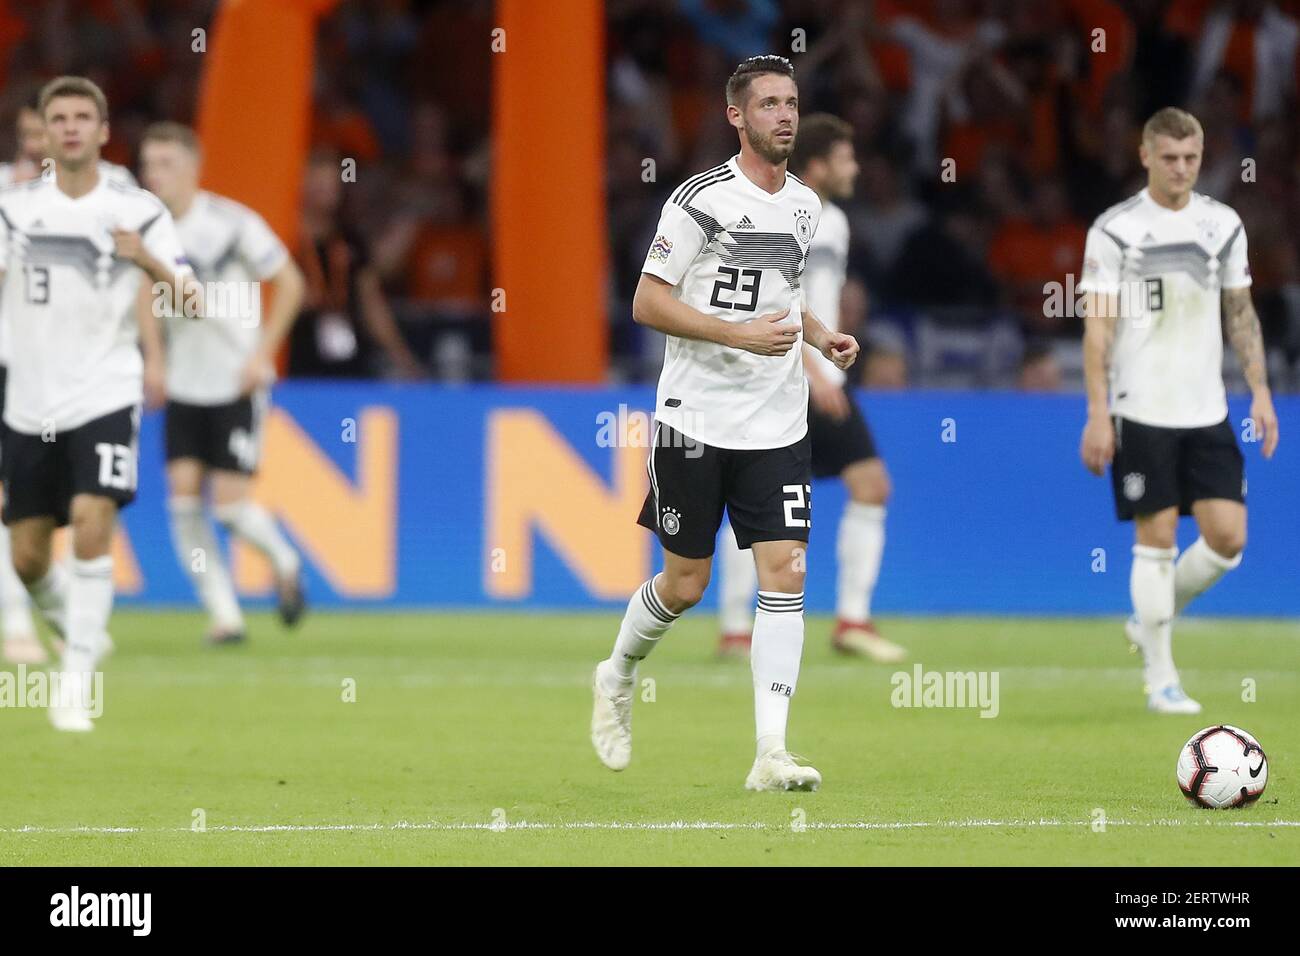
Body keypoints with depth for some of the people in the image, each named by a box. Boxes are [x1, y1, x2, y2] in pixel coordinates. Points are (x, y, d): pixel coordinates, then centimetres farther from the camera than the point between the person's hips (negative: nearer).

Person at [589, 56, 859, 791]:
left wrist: (822, 336, 8)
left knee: (785, 577, -9)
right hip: (696, 422, -4)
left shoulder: (805, 205, 9)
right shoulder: (702, 200, -11)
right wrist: (742, 334, -21)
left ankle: (771, 755, -11)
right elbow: (647, 302, -12)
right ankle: (617, 680, 36)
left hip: (778, 427, 4)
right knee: (686, 584, 5)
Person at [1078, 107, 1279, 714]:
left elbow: (1241, 315, 15)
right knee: (1157, 538, -4)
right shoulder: (1114, 229, -4)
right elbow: (1097, 326, -5)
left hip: (1207, 412, 4)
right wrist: (1097, 414, -11)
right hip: (1141, 412, -4)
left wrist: (1261, 392, 7)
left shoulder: (1223, 225, 8)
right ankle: (1160, 677, 5)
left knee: (1228, 538, -4)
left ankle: (1151, 621, 21)